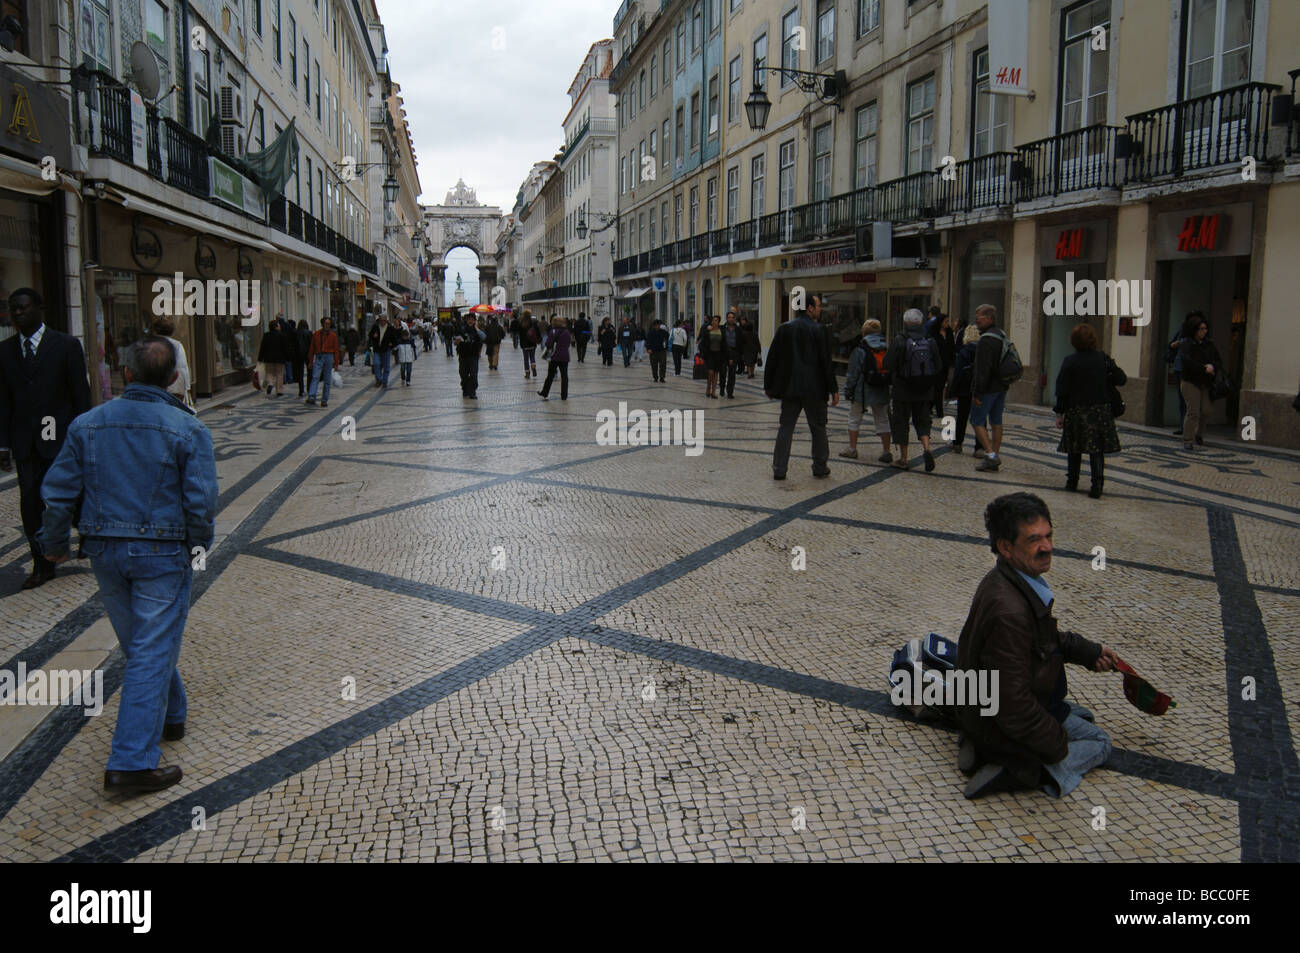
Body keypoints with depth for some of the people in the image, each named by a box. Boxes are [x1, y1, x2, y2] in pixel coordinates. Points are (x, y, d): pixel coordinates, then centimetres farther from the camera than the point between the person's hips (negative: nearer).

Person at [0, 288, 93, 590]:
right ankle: (42, 565, 11)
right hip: (25, 443, 3)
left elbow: (81, 395, -2)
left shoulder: (66, 345, -3)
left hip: (60, 438, -3)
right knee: (30, 504, 2)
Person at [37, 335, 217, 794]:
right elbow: (201, 501, -13)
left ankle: (169, 716, 41)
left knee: (139, 645, 21)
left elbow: (58, 493, 4)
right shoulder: (187, 429, -11)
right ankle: (131, 763, -2)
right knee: (153, 653, -1)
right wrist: (199, 546, 5)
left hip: (104, 551, 4)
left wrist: (54, 544, 19)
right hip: (162, 555, -4)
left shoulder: (87, 424, 1)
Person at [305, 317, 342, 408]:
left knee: (327, 380, 2)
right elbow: (312, 348, 10)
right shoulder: (316, 334, 8)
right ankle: (311, 398, -24)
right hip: (318, 357, 0)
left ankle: (324, 400, 8)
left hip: (329, 357, 0)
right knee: (315, 377, -14)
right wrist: (310, 361, 7)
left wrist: (336, 363, 3)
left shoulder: (333, 336, 7)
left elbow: (336, 350, 7)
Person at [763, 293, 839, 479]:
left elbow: (772, 358, 5)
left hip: (789, 387, 3)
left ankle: (779, 469, 5)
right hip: (814, 388, -3)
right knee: (818, 428, 11)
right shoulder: (819, 330, -9)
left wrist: (768, 385, 13)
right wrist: (833, 390, -4)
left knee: (786, 427, 8)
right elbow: (826, 362, -10)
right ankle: (820, 467, 19)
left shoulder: (784, 329, 3)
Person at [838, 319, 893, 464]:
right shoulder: (887, 349, 3)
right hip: (882, 392, 4)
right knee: (882, 420, 10)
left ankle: (852, 449, 14)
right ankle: (886, 451, 5)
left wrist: (847, 391, -1)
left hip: (862, 391, -4)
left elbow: (853, 374, -10)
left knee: (854, 419, 11)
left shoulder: (860, 350, -11)